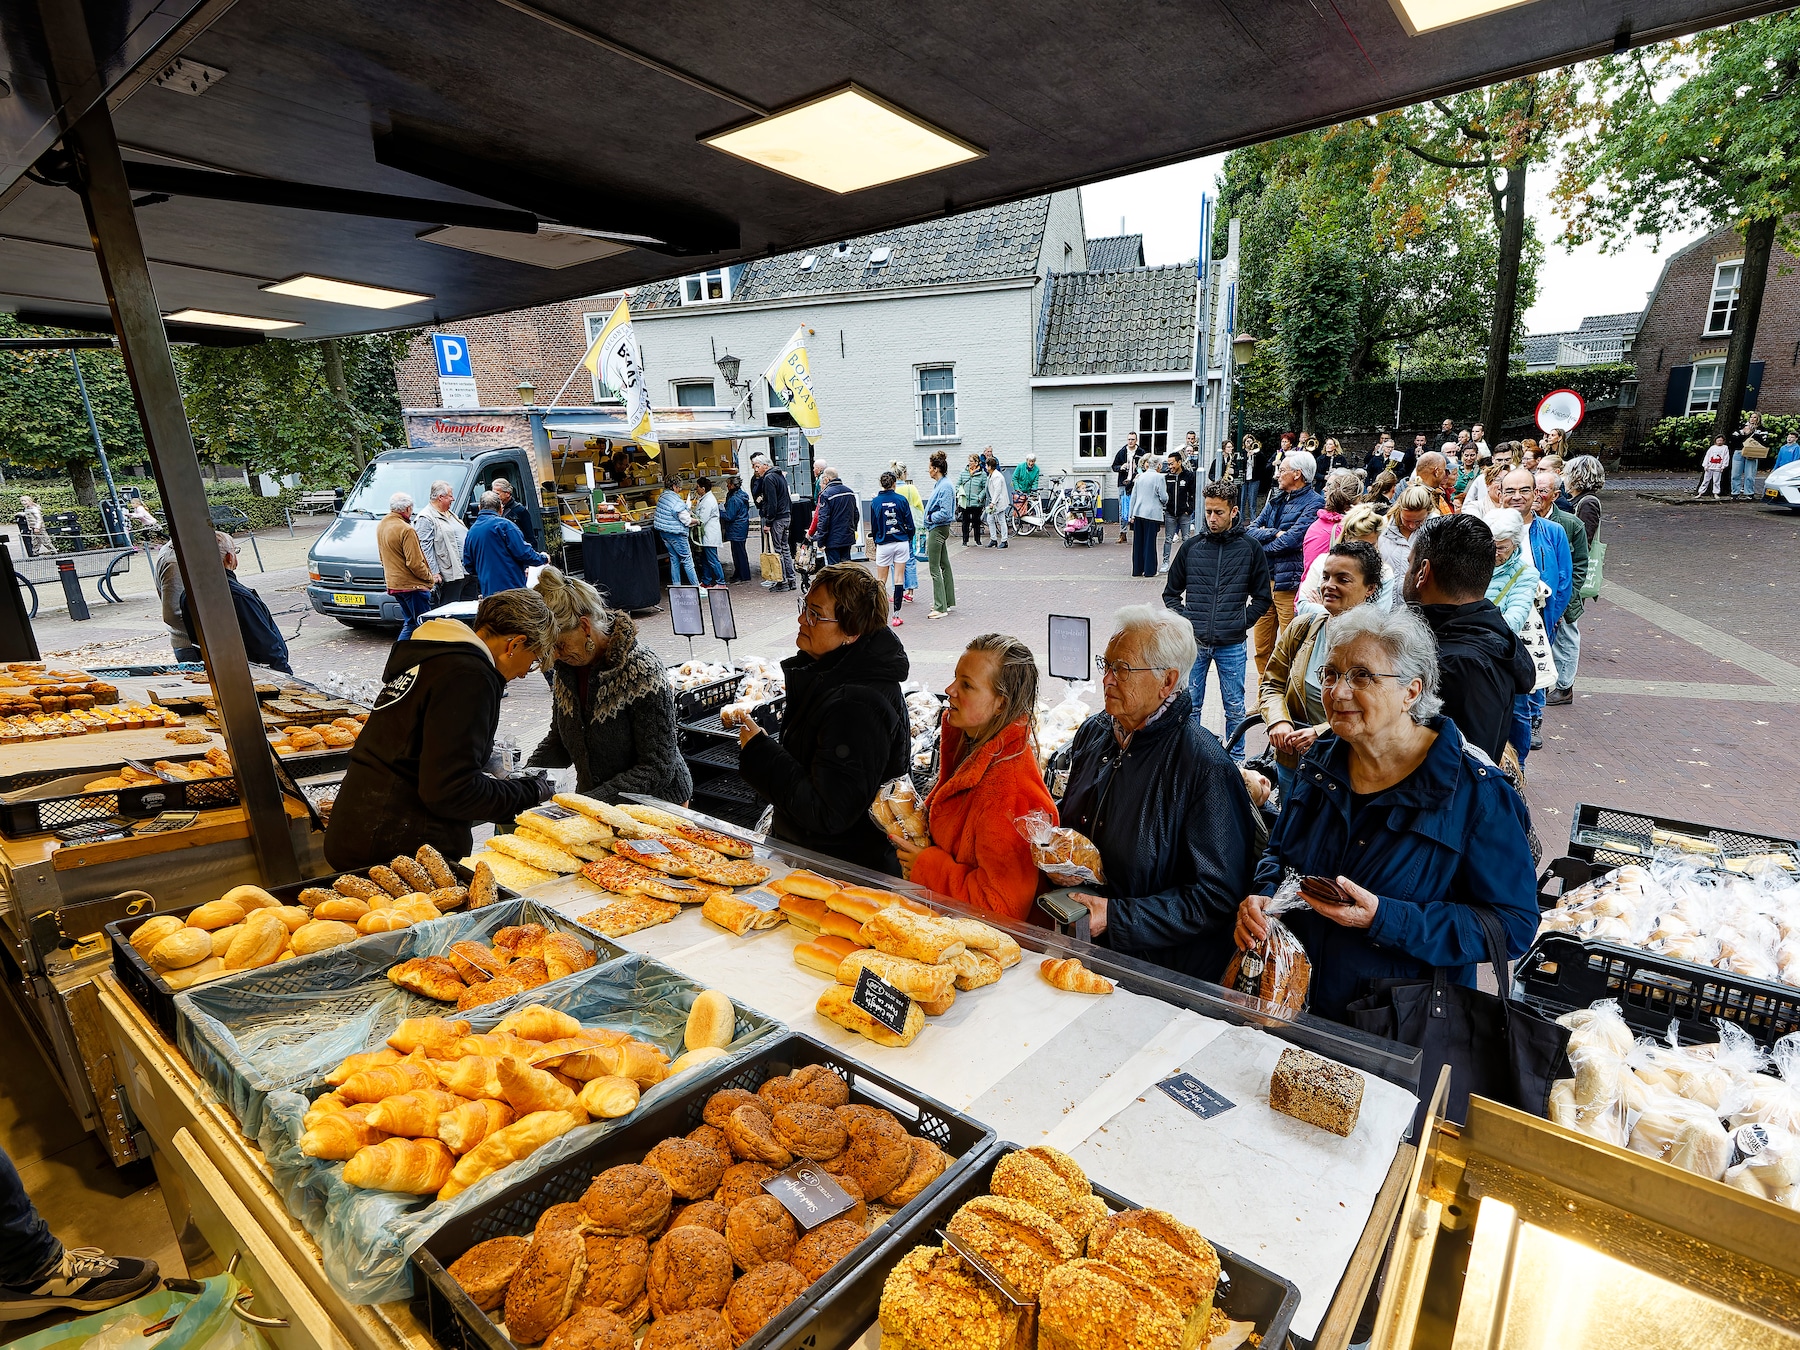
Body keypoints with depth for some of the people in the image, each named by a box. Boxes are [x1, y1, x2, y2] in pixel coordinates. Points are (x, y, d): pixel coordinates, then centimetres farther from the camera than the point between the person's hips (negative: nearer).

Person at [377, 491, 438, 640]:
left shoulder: (381, 525, 13)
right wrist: (431, 578, -7)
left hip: (393, 583, 10)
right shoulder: (406, 530, -19)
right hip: (412, 585, -10)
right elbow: (415, 563, -21)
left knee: (410, 624, 18)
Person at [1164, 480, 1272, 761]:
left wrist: (1241, 623, -4)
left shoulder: (1251, 549, 1)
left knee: (1235, 708, 9)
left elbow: (1262, 598, 8)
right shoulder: (1191, 547, 4)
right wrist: (1184, 621, -2)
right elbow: (1171, 593, 12)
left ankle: (1236, 759, 24)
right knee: (1189, 705, 8)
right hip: (1194, 643, 1)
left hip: (1232, 645, -1)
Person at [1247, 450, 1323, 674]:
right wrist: (1275, 533, -11)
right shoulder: (1276, 500, 17)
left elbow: (1292, 540, -18)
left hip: (1289, 581, -7)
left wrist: (1262, 548, -3)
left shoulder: (1313, 502, -7)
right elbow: (1250, 531, 7)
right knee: (1262, 647, 12)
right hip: (1265, 578, 7)